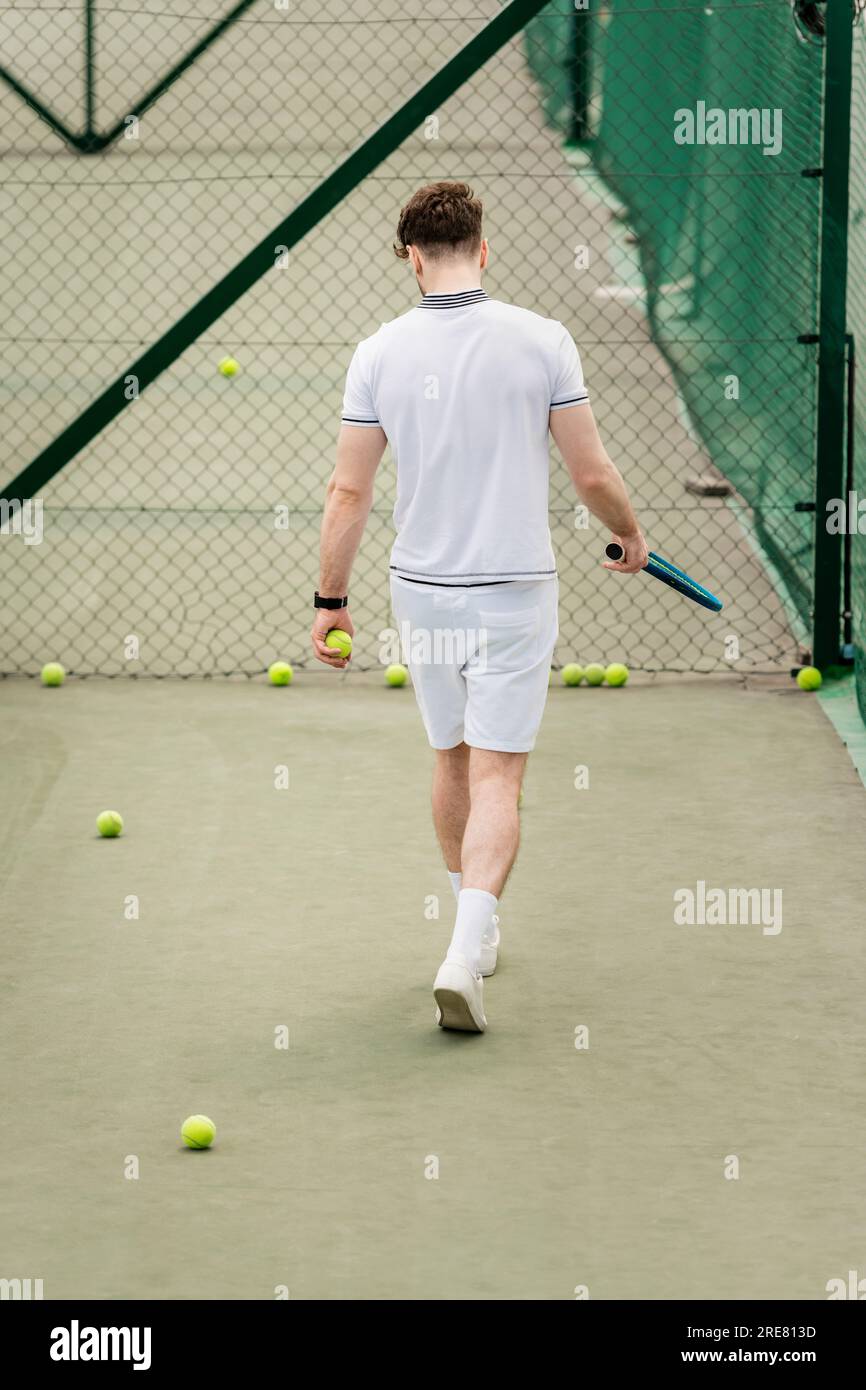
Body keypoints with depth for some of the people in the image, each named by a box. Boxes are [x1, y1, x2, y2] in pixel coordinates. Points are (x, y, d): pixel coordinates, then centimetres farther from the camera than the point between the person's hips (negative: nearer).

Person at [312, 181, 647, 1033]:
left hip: (421, 591, 3)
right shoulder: (541, 341, -9)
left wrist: (329, 601, 7)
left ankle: (476, 928, 35)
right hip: (514, 592, -3)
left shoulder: (380, 353, -5)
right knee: (496, 779, -1)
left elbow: (349, 492, -3)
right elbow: (591, 472, -5)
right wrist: (629, 533, 16)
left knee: (453, 763, 20)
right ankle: (465, 953, -17)